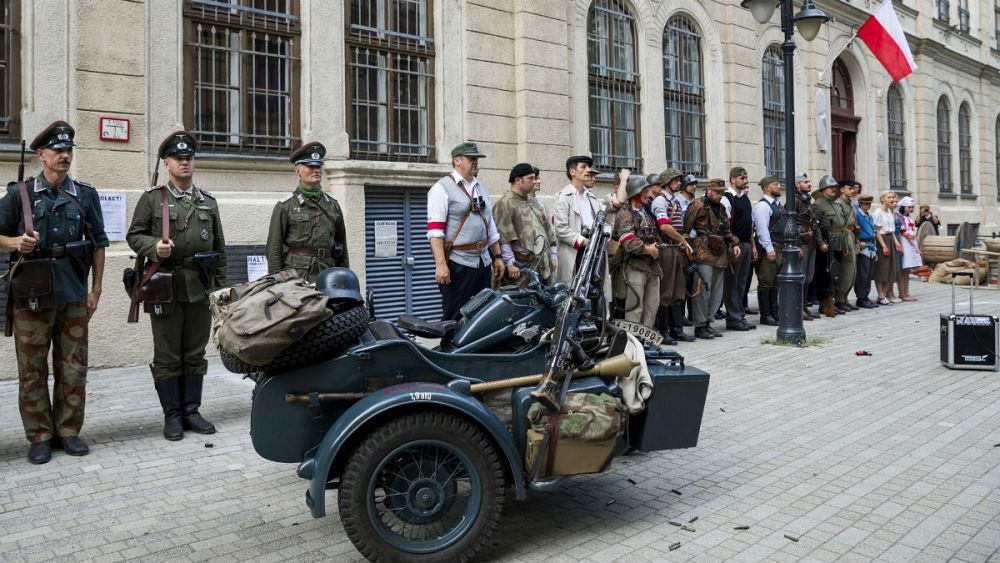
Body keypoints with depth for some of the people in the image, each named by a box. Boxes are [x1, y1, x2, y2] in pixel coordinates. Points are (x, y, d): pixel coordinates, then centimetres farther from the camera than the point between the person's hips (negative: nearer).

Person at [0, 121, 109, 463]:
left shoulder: (86, 195, 8)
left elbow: (98, 244, 9)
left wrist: (96, 290, 6)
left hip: (74, 295, 2)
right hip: (32, 295, -1)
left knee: (73, 367, 6)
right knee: (32, 370, 3)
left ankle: (68, 431, 18)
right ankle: (39, 436, 14)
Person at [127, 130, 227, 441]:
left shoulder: (208, 201, 13)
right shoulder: (152, 198, 4)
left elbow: (219, 246, 13)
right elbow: (134, 235, 3)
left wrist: (220, 286, 9)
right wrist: (154, 248, -18)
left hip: (201, 287, 3)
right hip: (166, 286, -3)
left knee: (195, 354, 8)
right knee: (167, 356, 3)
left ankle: (191, 410, 18)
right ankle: (172, 415, 12)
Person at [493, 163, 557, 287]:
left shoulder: (533, 201, 19)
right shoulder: (505, 203, -7)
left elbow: (547, 229, 23)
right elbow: (503, 238, -15)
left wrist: (552, 256, 18)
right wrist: (510, 263, -19)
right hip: (521, 267, -8)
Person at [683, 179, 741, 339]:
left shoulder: (721, 207, 19)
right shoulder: (698, 205, -6)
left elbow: (726, 230, 26)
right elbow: (685, 228, -9)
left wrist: (734, 243, 13)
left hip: (719, 255, 8)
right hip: (703, 254, -8)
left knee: (716, 291, 9)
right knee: (703, 290, -8)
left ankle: (707, 321, 18)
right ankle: (700, 326, 0)